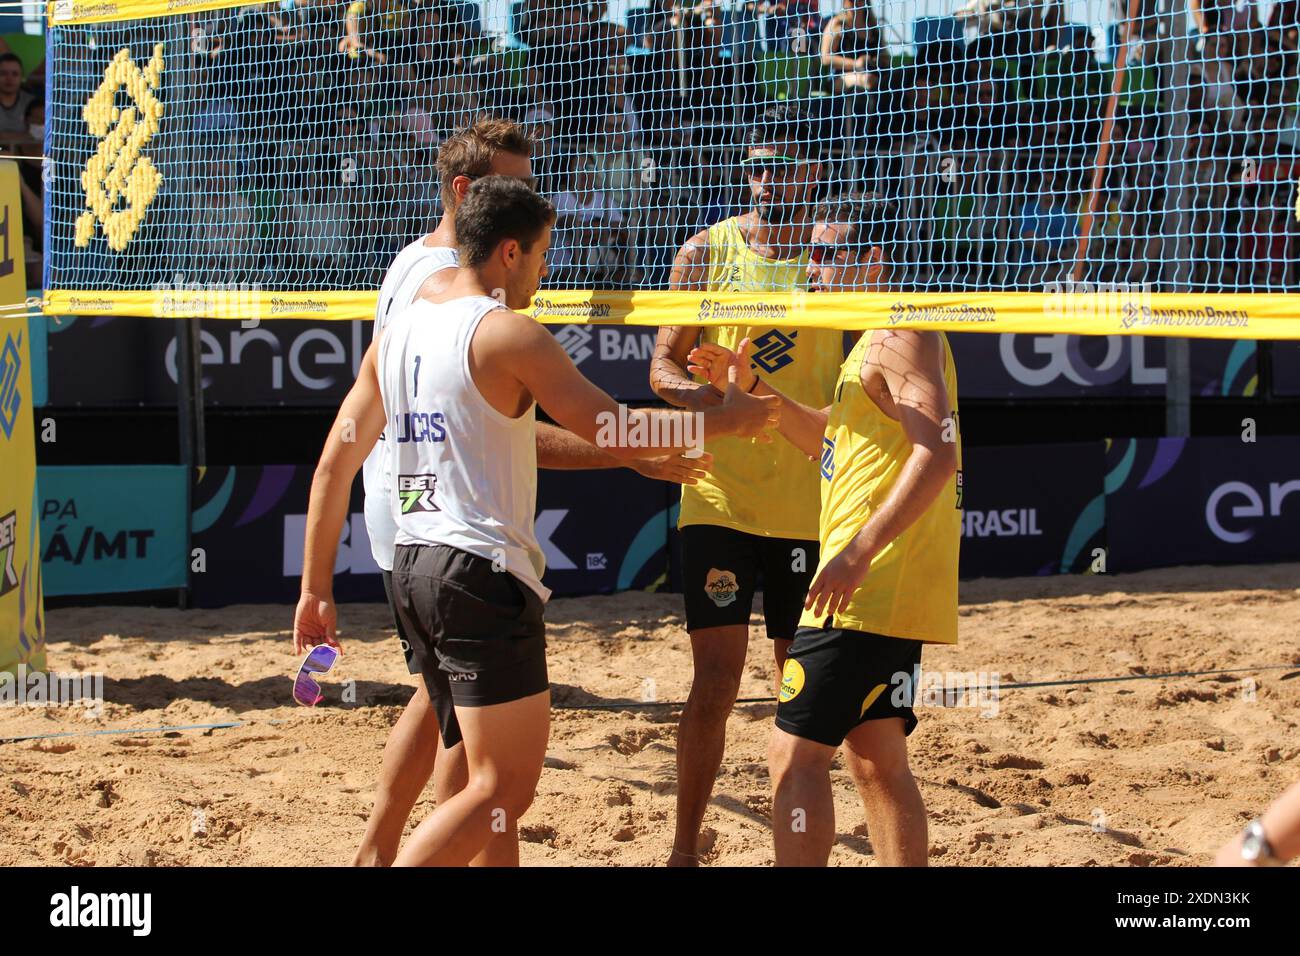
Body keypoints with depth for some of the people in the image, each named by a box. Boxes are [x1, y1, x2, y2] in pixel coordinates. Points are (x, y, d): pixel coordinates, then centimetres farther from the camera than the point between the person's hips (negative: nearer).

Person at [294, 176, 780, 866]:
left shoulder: (399, 332, 12)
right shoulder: (507, 334, -10)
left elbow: (334, 466, 13)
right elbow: (614, 433, -11)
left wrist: (316, 588, 17)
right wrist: (727, 420, 2)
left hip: (412, 567, 9)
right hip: (481, 572, -9)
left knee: (479, 774, 17)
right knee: (506, 788, -7)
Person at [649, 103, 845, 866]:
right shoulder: (707, 251, 3)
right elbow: (665, 365, 4)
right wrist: (697, 393, -17)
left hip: (813, 504, 1)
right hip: (720, 496, -1)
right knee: (716, 681, -4)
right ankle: (686, 846, 8)